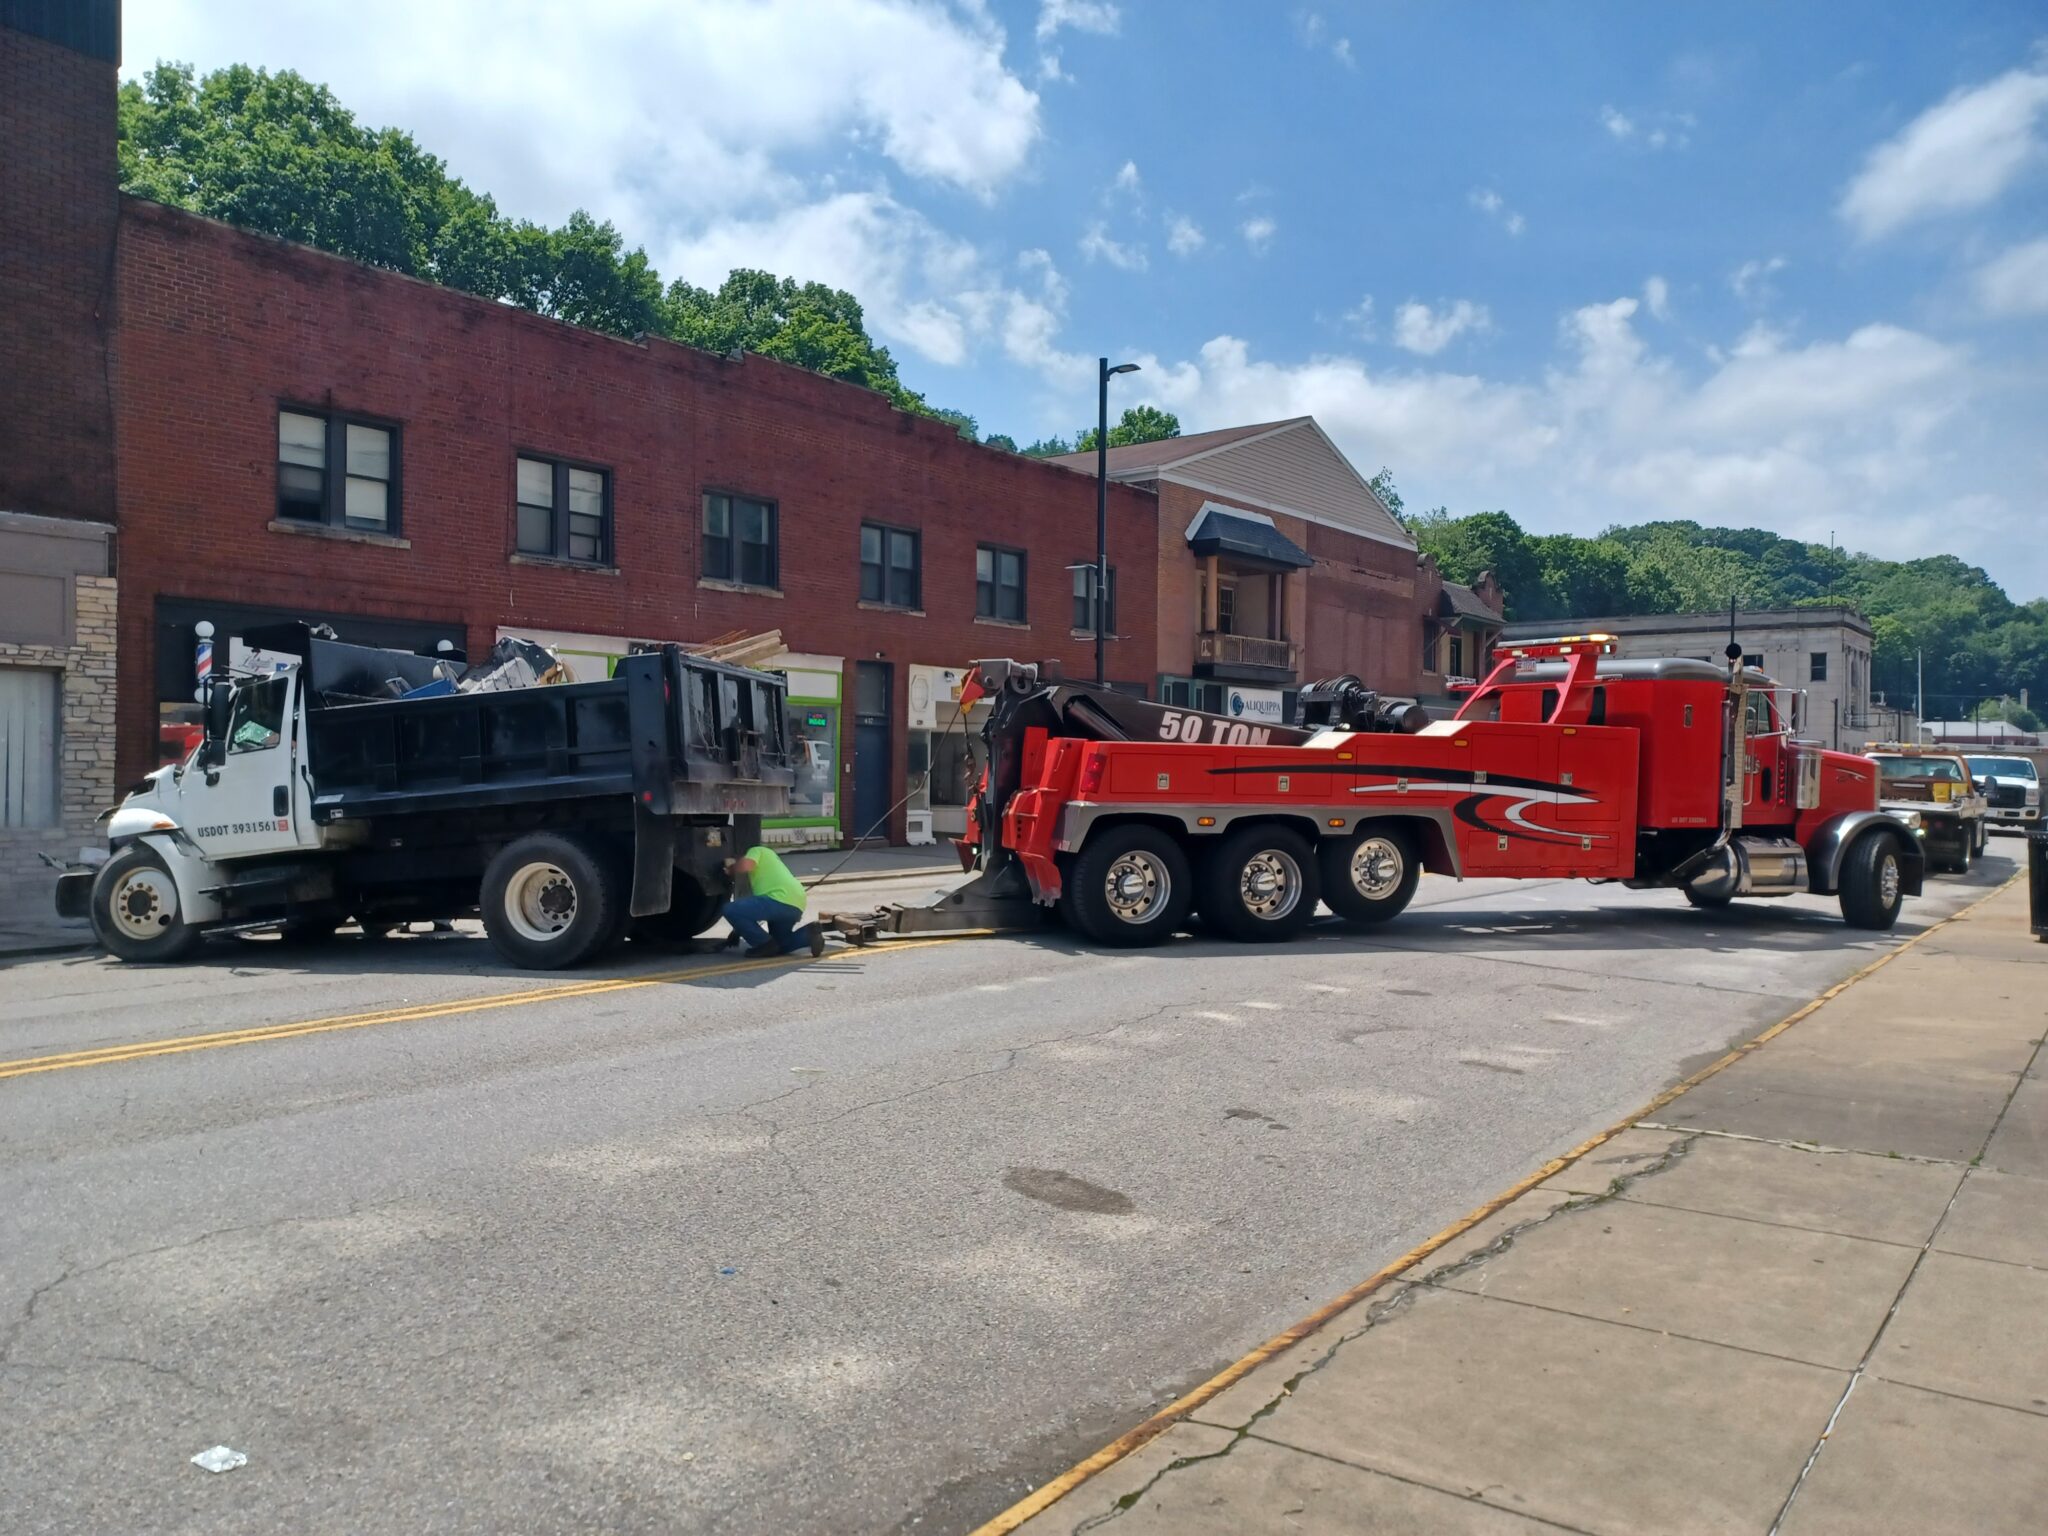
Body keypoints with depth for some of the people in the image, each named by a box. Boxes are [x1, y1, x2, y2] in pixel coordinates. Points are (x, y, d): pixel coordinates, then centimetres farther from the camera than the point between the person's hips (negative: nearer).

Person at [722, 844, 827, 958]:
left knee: (730, 909, -8)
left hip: (781, 901, -10)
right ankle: (809, 933, 3)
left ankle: (765, 944, -4)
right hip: (795, 906, 10)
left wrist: (731, 868, 11)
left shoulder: (756, 851, 13)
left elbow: (745, 866, -12)